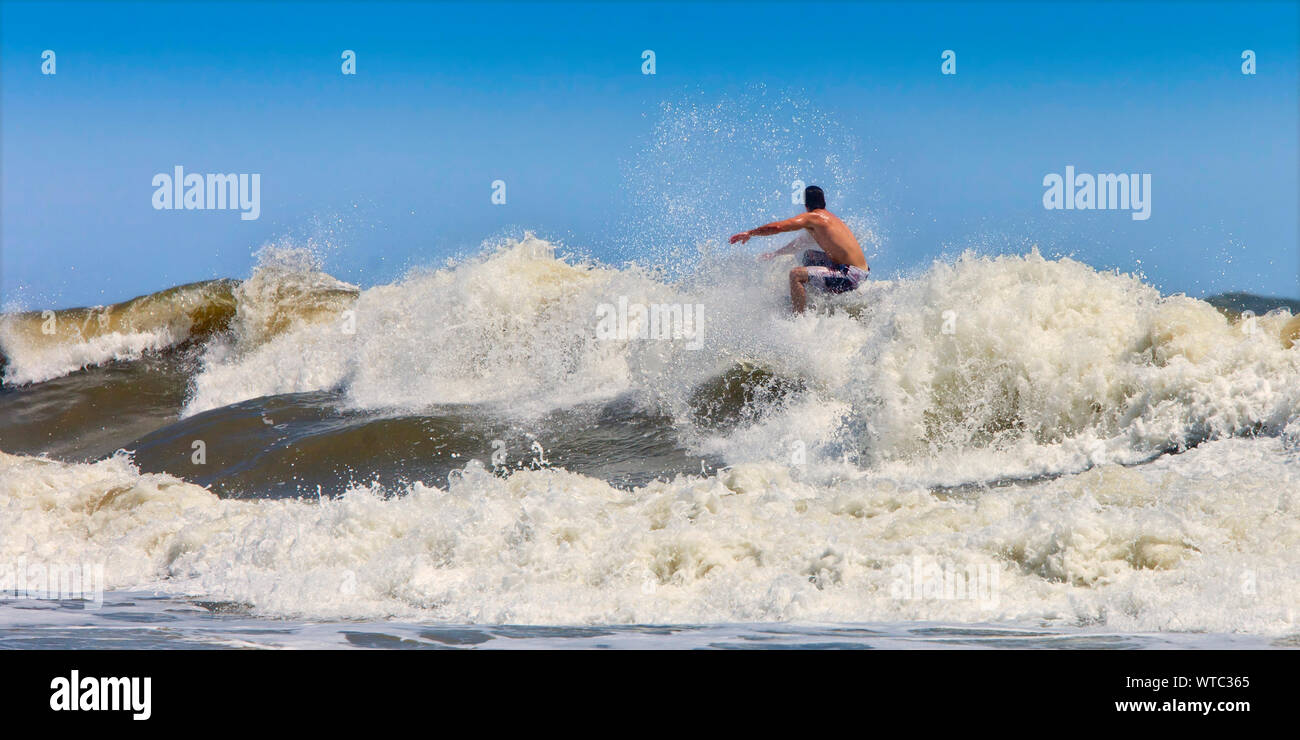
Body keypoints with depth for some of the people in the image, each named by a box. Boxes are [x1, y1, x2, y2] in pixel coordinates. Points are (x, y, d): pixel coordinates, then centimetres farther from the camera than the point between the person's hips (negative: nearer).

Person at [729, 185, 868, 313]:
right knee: (808, 256, 29)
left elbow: (778, 227, -18)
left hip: (851, 276, -9)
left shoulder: (812, 217, -8)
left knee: (796, 275, -17)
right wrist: (775, 254, 42)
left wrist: (750, 233, -5)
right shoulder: (828, 217, 20)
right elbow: (801, 243, 34)